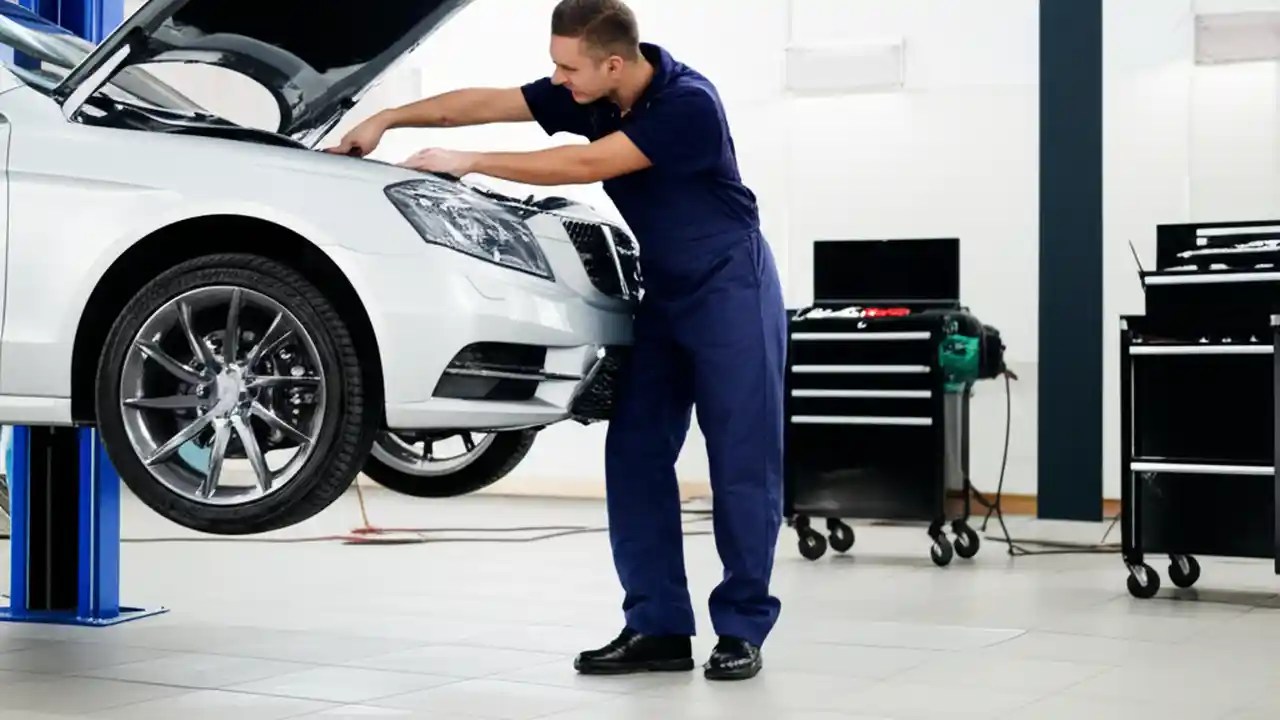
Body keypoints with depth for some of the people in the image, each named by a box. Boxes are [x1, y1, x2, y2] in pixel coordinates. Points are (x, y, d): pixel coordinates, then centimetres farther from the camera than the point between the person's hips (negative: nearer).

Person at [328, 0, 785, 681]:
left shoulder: (688, 103, -24)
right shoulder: (585, 94, -1)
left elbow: (585, 165, -27)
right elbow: (488, 102, 7)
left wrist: (468, 163, -22)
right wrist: (389, 118, 4)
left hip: (731, 289, -8)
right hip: (665, 292, 8)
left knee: (742, 463, -6)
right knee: (635, 454, 1)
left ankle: (742, 628, 2)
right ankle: (658, 626, 4)